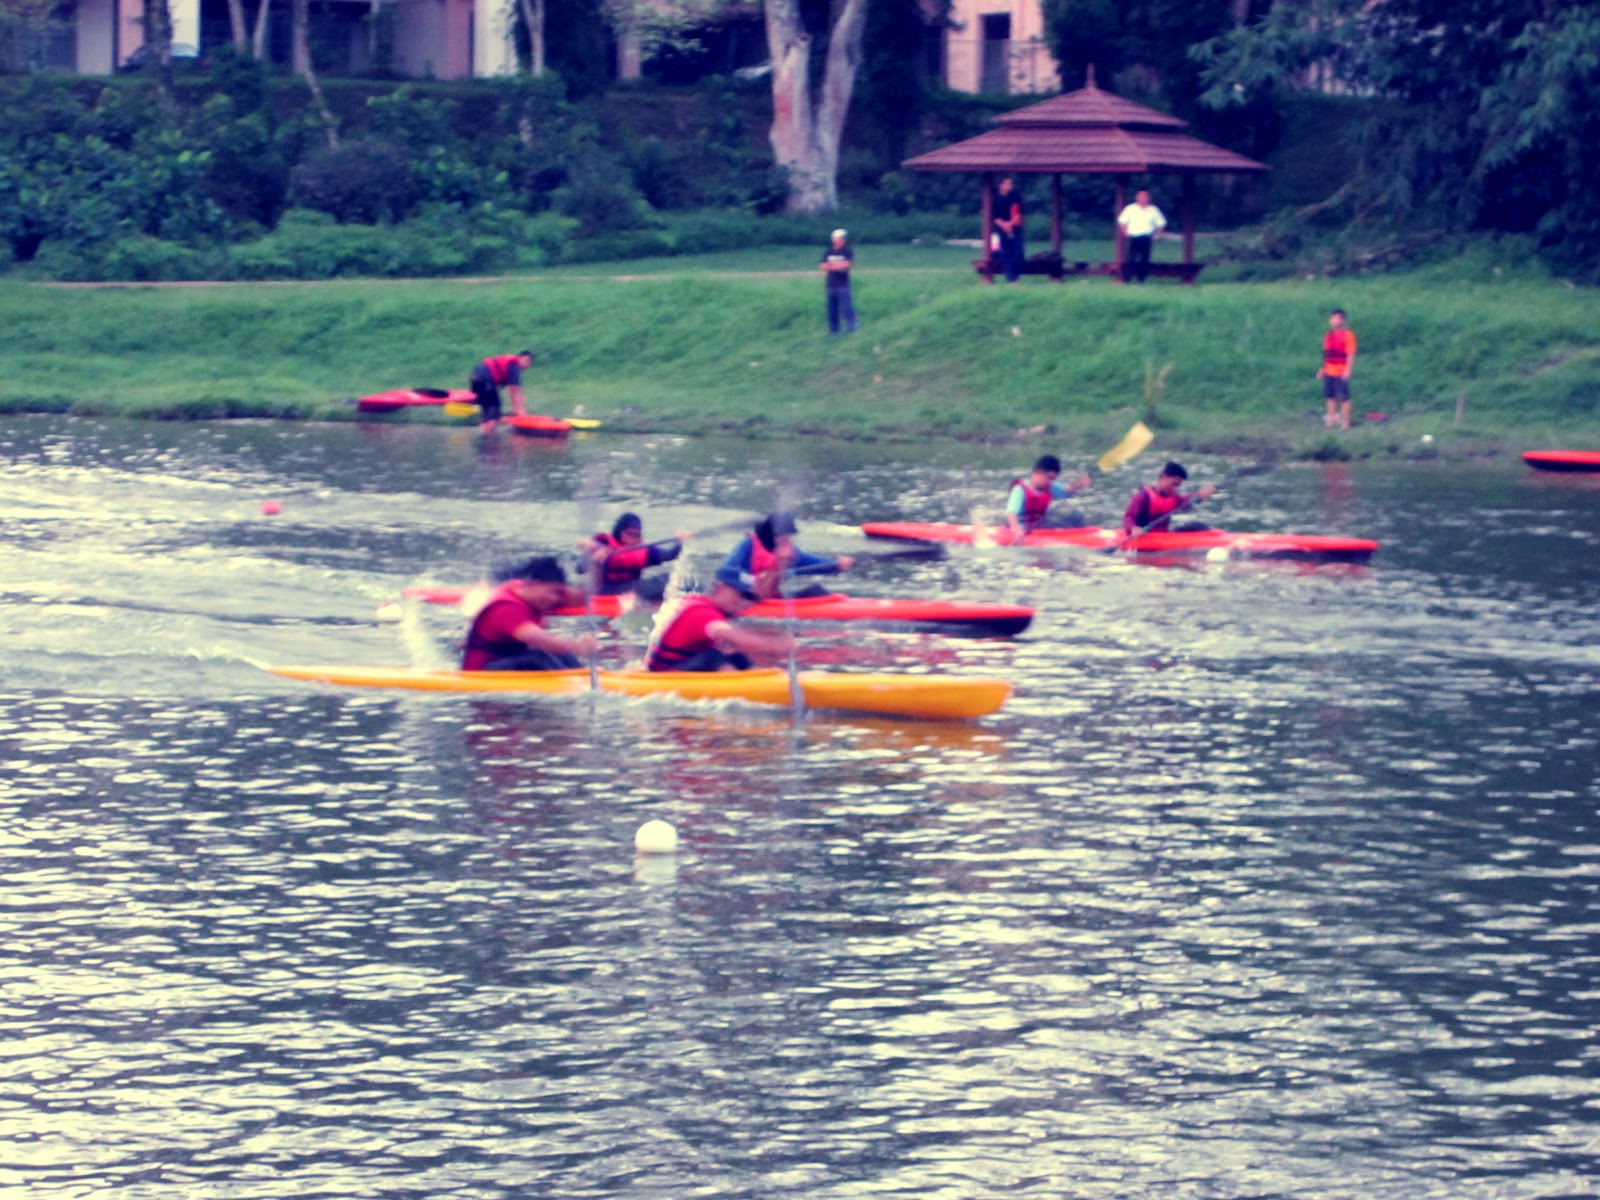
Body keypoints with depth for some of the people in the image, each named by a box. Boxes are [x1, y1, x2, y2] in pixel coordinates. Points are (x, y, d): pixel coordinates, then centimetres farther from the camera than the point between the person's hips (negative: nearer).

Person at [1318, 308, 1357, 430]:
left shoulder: (1347, 335, -9)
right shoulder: (1328, 336, 14)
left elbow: (1351, 355, -13)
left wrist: (1347, 370, -19)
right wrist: (1323, 369, 19)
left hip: (1341, 373, -8)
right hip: (1329, 373, 8)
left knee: (1343, 398, -3)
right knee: (1330, 397, 10)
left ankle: (1345, 423, 1)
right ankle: (1331, 420, 17)